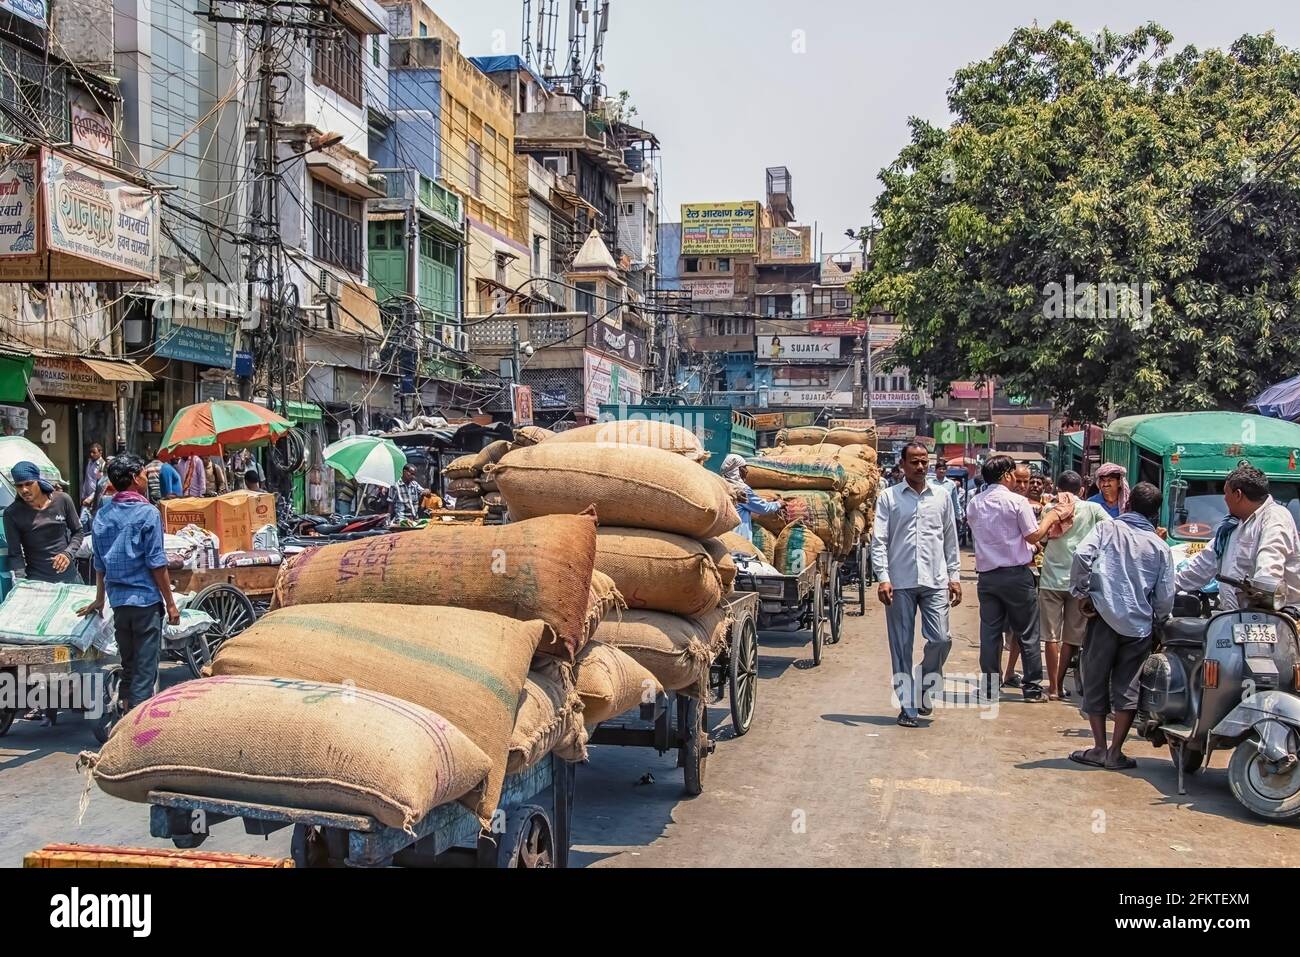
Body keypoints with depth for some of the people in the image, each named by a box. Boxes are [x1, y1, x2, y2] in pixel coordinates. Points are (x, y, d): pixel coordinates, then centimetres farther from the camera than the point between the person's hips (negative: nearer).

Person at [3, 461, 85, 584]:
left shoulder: (62, 500, -5)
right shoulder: (12, 514, -8)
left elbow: (78, 532, 6)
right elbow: (15, 554, -7)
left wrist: (68, 553, -11)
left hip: (68, 575, 2)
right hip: (36, 581, -2)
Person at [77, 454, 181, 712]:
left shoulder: (102, 515, 6)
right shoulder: (147, 513, -11)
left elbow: (99, 565, 13)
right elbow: (157, 564, -12)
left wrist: (99, 600, 25)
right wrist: (171, 603, -6)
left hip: (118, 600, 6)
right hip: (146, 598, -6)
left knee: (127, 666, 18)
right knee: (145, 670, 0)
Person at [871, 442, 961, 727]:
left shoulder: (941, 496, 11)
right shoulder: (889, 497, 3)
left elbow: (951, 539, 14)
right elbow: (878, 541, -1)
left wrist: (954, 576, 9)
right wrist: (883, 578, -10)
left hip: (935, 581, 2)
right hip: (900, 583, -2)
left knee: (941, 640, -5)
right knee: (901, 646, 3)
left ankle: (925, 684, 23)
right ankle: (908, 705, 12)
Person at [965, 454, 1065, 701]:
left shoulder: (974, 504, 5)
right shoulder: (1017, 502, -10)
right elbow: (1034, 536, -8)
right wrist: (1050, 518, 8)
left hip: (987, 575, 4)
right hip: (1016, 574, -4)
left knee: (990, 632, 8)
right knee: (1027, 633, 6)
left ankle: (989, 687, 11)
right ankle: (1032, 688, 9)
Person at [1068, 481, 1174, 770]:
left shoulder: (1107, 528, 2)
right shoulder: (1160, 547, 7)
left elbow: (1082, 556, -15)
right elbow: (1165, 597, 3)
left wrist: (1082, 593, -4)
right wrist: (1155, 620, 20)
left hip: (1104, 617, -1)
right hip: (1139, 625, 2)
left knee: (1096, 684, 9)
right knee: (1127, 689, 7)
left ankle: (1100, 749, 11)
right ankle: (1115, 752, 7)